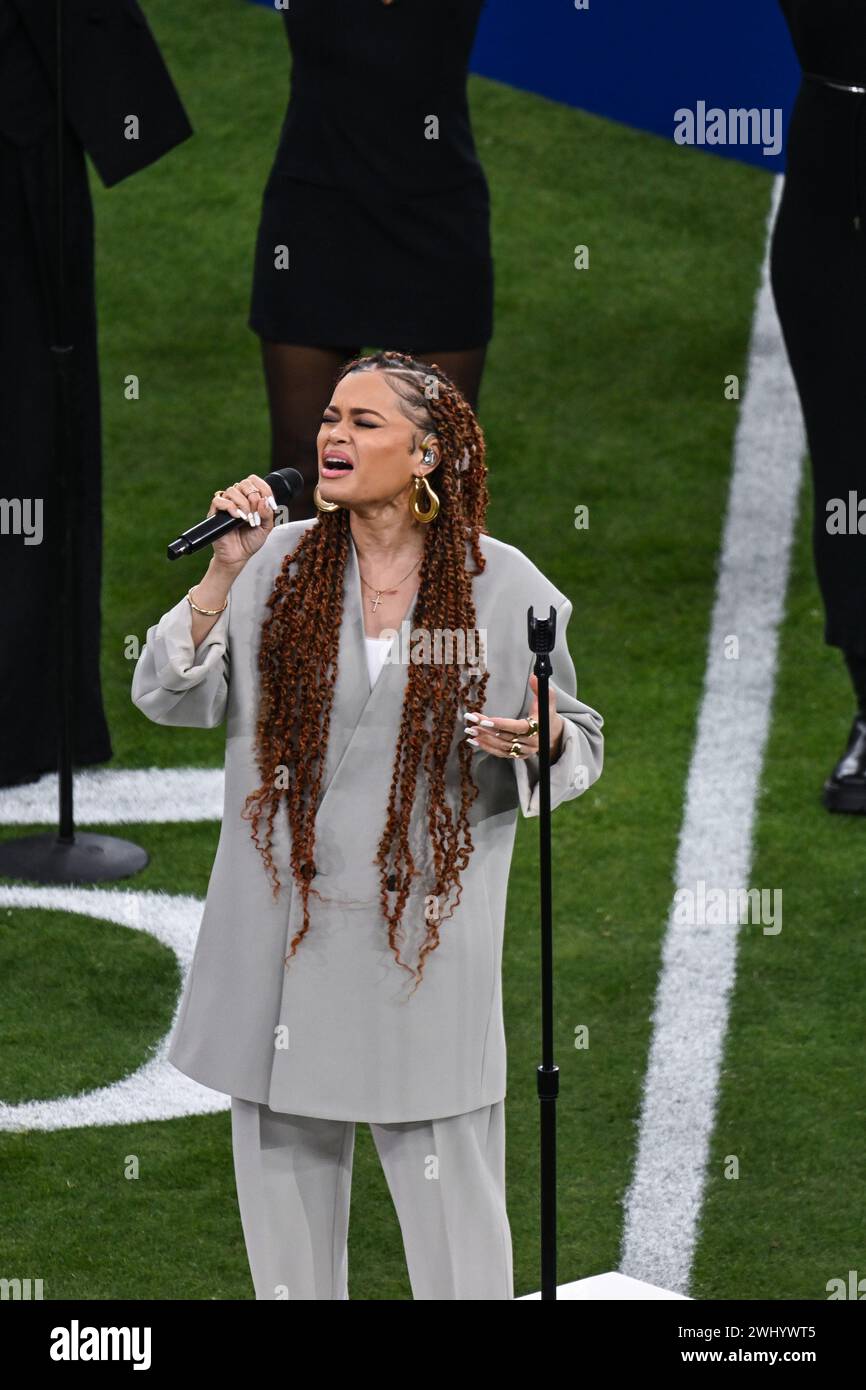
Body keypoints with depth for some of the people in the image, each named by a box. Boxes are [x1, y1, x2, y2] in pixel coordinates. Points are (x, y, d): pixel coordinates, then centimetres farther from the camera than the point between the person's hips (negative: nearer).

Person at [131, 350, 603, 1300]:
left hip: (426, 937, -2)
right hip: (285, 929, 2)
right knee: (285, 1162, 11)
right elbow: (167, 698, 1)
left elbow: (581, 740, 8)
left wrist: (542, 742, -16)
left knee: (448, 1181, -1)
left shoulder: (503, 585, -1)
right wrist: (223, 575, -10)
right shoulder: (280, 563, 2)